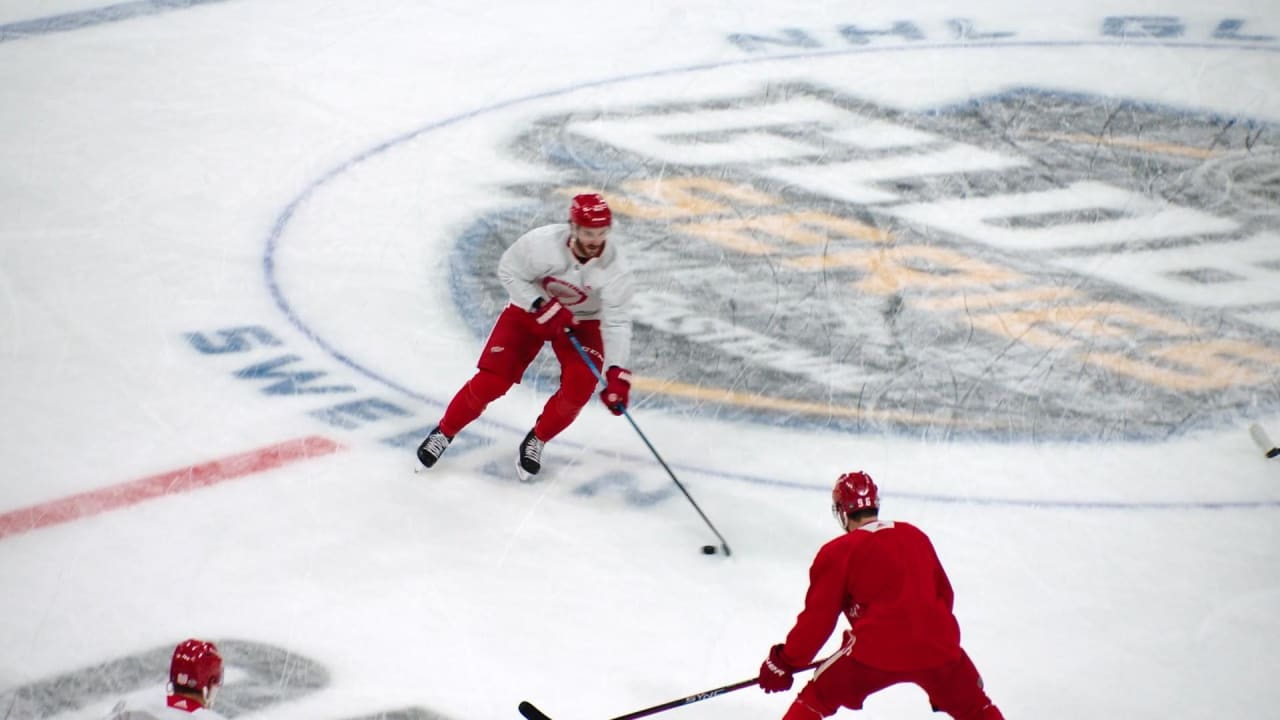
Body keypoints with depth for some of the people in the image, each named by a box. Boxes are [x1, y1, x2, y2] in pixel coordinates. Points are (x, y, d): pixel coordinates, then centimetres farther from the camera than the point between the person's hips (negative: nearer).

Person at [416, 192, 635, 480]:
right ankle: (445, 432, 15)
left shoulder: (615, 267, -28)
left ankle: (536, 440, 7)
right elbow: (509, 271, -15)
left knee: (578, 388, -21)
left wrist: (616, 373, -36)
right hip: (529, 309, -1)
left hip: (582, 321, 1)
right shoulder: (542, 242, -31)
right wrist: (544, 307, -26)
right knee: (491, 381, -11)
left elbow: (616, 322, -25)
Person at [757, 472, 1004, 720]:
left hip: (877, 649, -3)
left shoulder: (838, 553, 3)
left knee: (816, 699, 12)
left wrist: (785, 662, 12)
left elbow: (819, 617, 2)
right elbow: (944, 595, 25)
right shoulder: (917, 536, 17)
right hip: (936, 647, 4)